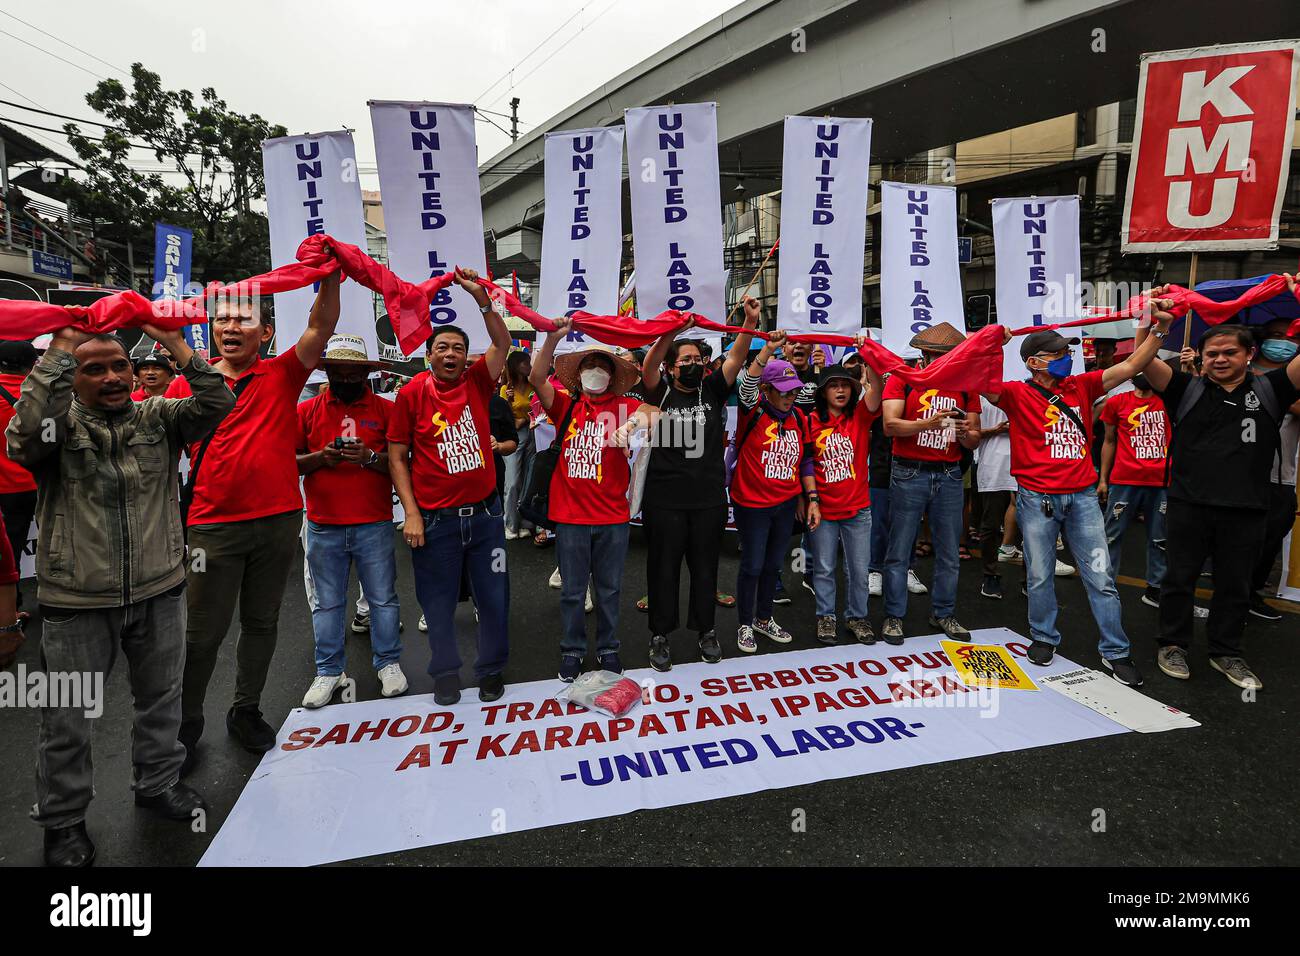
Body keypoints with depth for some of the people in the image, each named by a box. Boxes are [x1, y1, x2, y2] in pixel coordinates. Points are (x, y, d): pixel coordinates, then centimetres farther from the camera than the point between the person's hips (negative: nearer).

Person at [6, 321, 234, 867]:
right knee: (67, 719, 12)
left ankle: (158, 782, 41)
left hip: (159, 594, 2)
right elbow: (24, 436, -27)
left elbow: (217, 403, -14)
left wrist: (173, 342, -19)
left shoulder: (158, 418, 1)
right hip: (77, 602, -2)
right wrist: (61, 349, -24)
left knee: (161, 698, 19)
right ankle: (63, 820, 33)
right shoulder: (60, 422, -5)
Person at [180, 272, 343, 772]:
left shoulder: (282, 375, 3)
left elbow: (321, 327, -10)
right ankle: (186, 724, 26)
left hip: (278, 521, 1)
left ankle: (246, 711, 32)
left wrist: (331, 276, -23)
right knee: (204, 631, 6)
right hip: (214, 525, -1)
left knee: (261, 622, 14)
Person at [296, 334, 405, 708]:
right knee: (327, 602, 11)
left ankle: (388, 663, 23)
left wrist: (371, 457, -18)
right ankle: (328, 671, 24)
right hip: (323, 526, 2)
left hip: (374, 525, -1)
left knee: (383, 597, 7)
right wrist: (320, 457, -11)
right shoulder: (307, 411, 7)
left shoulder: (386, 409, 3)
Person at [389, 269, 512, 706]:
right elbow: (396, 456, -2)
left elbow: (502, 343, -6)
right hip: (435, 520, -2)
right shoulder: (412, 394, -3)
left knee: (494, 596, 10)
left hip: (485, 513, 2)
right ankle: (445, 673, 32)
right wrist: (411, 513, -7)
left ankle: (492, 669, 30)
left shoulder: (476, 383, 2)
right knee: (439, 601, 11)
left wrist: (482, 298, -16)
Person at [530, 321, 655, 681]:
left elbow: (650, 413, -17)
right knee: (572, 590, 13)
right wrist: (553, 338, -22)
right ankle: (572, 650, 30)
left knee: (609, 589, 14)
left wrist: (636, 421, -39)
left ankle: (608, 647, 32)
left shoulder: (623, 406, 1)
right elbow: (538, 378, -10)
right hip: (570, 515, 0)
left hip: (612, 516, 0)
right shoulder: (566, 405, 3)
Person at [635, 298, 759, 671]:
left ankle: (705, 630, 29)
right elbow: (648, 366, -17)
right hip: (664, 500, -2)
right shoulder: (660, 392, 2)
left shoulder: (712, 390, 8)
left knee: (705, 568, 13)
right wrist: (671, 331, -32)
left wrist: (750, 320, -17)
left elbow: (737, 358, -3)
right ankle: (661, 636, 22)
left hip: (709, 499, 2)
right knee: (664, 569, 8)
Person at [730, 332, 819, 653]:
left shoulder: (799, 418, 5)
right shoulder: (754, 411, -10)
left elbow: (805, 461, 10)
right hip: (752, 504, -5)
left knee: (773, 564, 17)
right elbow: (748, 384, -31)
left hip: (787, 503, 5)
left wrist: (812, 499, 5)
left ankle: (764, 618, 37)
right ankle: (744, 625, 23)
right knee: (752, 566, 4)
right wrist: (767, 351, -41)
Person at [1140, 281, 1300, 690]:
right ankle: (1173, 645, 23)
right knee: (1180, 579, 9)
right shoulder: (1188, 390, 3)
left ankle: (1227, 653, 27)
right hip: (1189, 506, -1)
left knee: (1234, 586, 12)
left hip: (1246, 510, 2)